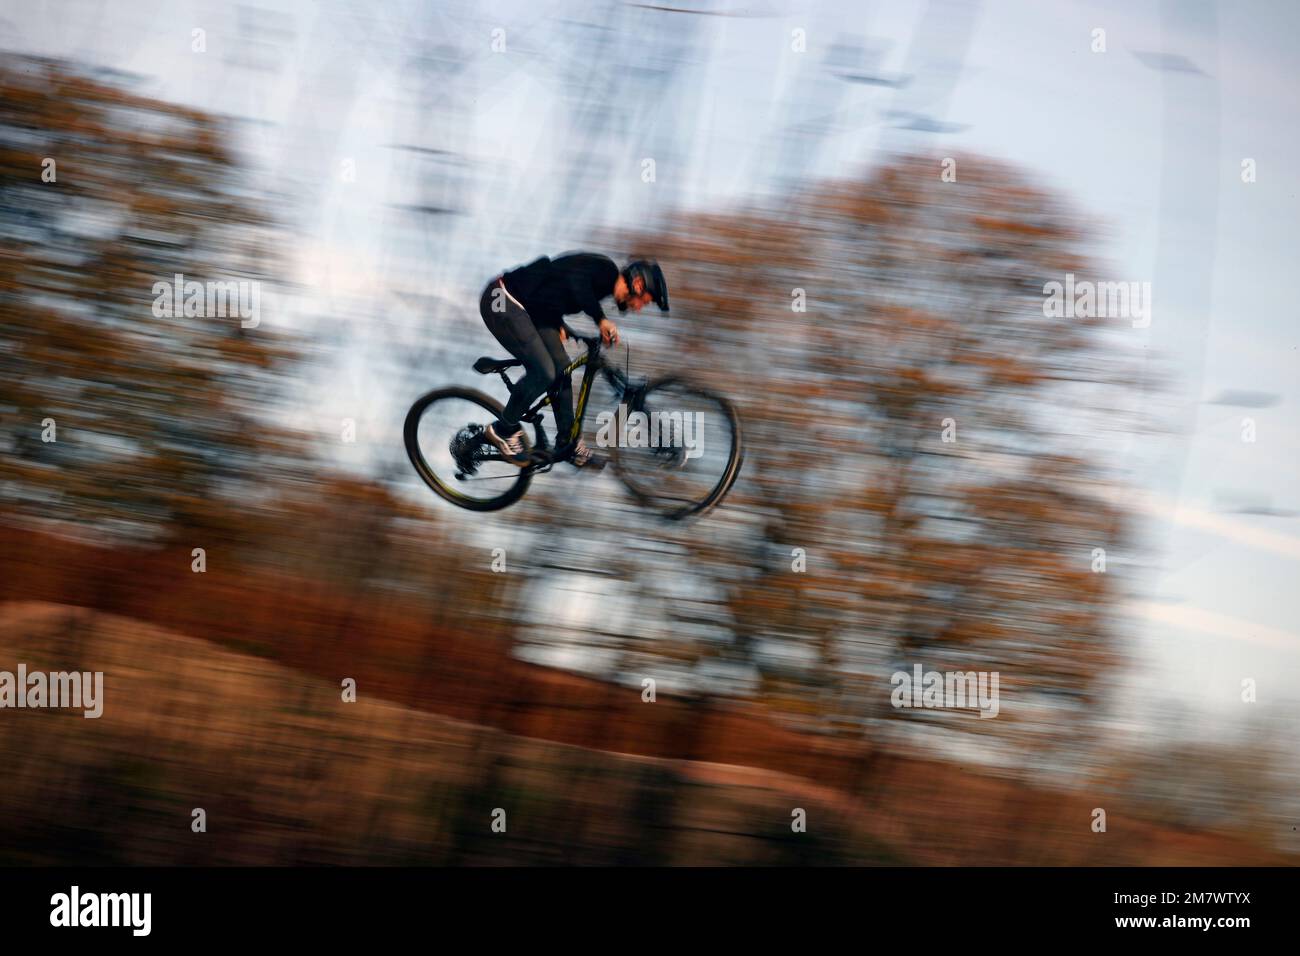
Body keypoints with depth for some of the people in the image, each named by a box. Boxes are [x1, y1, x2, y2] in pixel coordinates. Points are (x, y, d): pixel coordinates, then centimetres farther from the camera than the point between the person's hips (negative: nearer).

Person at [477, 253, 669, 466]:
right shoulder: (606, 270, -16)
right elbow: (575, 280, -36)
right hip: (501, 304, -10)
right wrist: (600, 319, -31)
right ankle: (503, 429, 5)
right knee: (543, 373, -15)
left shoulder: (603, 277, 12)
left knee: (561, 368, 8)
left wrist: (558, 325, 9)